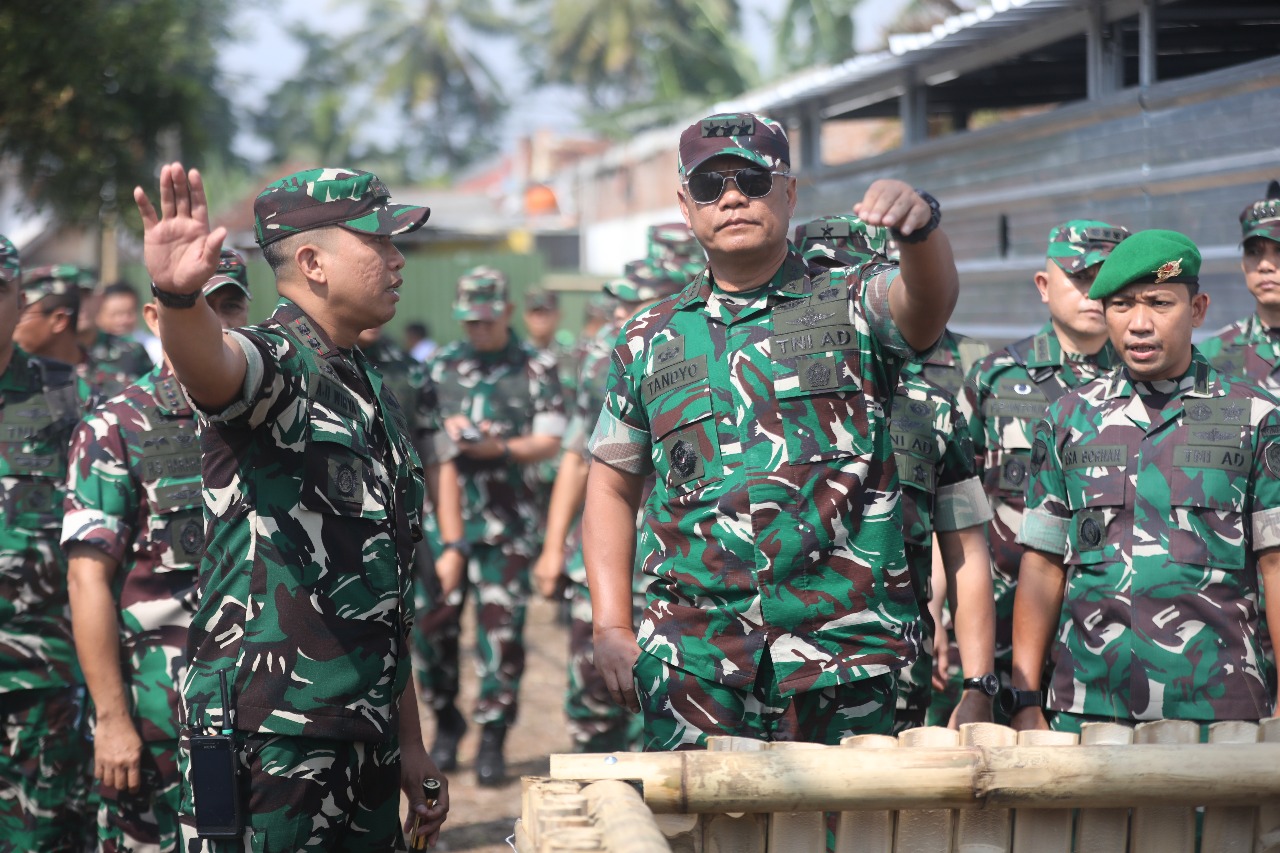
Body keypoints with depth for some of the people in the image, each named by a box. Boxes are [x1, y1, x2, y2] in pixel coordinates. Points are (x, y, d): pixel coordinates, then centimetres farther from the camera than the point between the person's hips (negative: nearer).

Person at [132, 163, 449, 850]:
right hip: (268, 736, -8)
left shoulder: (375, 400, 17)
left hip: (364, 741, 8)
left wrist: (410, 746, 21)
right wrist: (178, 295, -57)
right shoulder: (274, 362, -8)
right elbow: (211, 362, -34)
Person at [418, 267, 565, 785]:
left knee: (501, 630, -5)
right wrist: (445, 431, -6)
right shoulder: (440, 367, 13)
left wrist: (500, 448, -17)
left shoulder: (535, 372, 5)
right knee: (434, 624, 1)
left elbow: (549, 442, -1)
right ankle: (446, 723, 20)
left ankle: (493, 740, 1)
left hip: (508, 521, -2)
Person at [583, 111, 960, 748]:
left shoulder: (851, 307, 6)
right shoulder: (649, 341, 13)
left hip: (843, 652, -1)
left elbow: (927, 299, -16)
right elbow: (612, 487, 16)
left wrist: (918, 225, -39)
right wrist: (610, 629, 6)